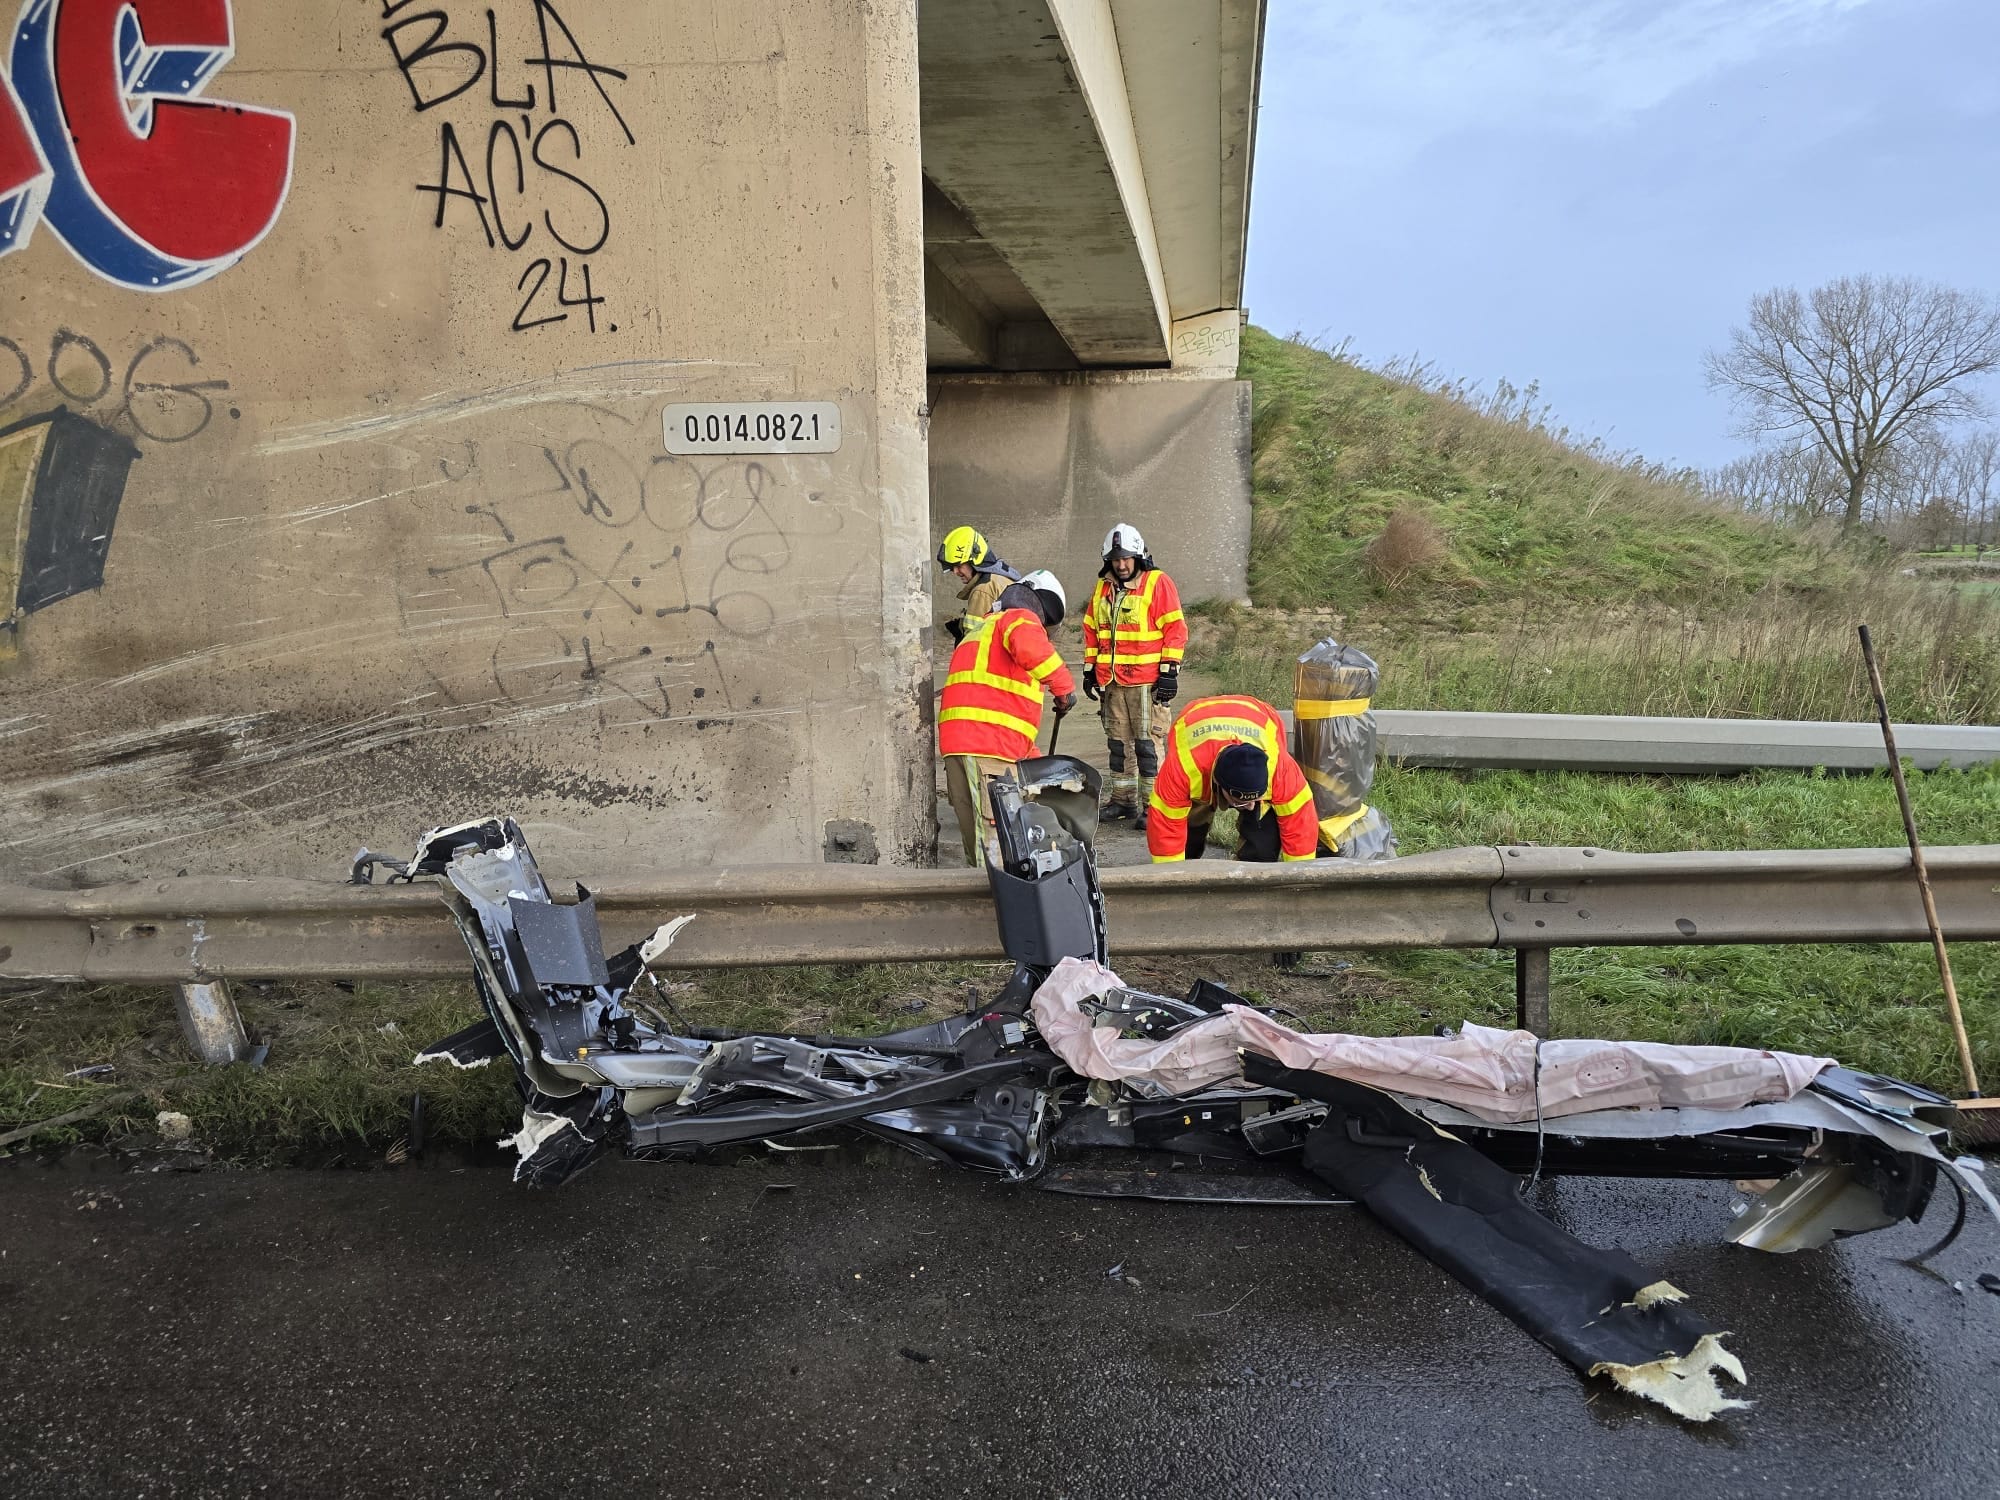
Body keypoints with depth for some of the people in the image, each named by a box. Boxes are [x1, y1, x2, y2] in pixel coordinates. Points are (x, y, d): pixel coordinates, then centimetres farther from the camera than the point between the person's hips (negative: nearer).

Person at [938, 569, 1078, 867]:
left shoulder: (981, 629, 36)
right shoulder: (1020, 618, 7)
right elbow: (1028, 647, -22)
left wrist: (1032, 757, 41)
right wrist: (1064, 686, -11)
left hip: (956, 742, 9)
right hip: (989, 746, -9)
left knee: (974, 834, 13)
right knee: (996, 834, -13)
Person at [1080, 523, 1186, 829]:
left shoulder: (1158, 583, -4)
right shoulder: (1102, 587, 14)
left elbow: (1176, 628, -6)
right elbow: (1091, 630, 21)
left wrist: (1169, 670, -11)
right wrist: (1090, 669, 17)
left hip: (1147, 682, -6)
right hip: (1111, 681, 6)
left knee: (1148, 744, -6)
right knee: (1118, 743, 12)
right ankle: (1122, 799, 22)